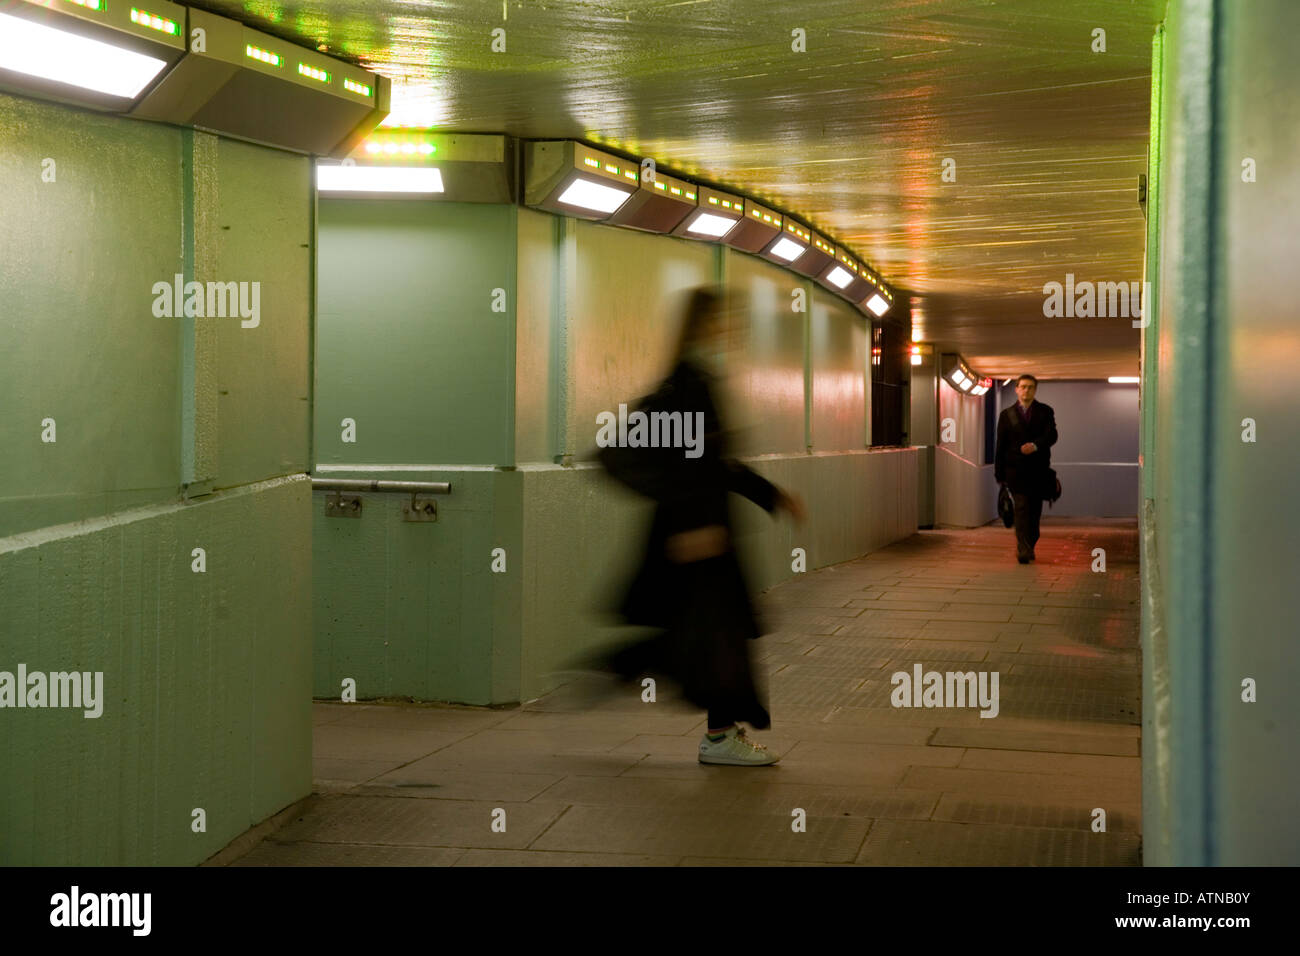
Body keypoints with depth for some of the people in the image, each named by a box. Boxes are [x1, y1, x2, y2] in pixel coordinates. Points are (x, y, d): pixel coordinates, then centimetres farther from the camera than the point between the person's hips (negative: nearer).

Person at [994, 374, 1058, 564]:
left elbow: (1051, 435, -8)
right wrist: (999, 474, 4)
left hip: (1038, 470, 1)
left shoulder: (1045, 412, 7)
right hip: (1016, 469, -1)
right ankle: (1023, 550, -18)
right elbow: (1001, 446, 8)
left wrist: (1035, 445, -28)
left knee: (1034, 511, 7)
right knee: (1022, 508, -12)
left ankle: (1029, 547, 21)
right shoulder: (1007, 415, 8)